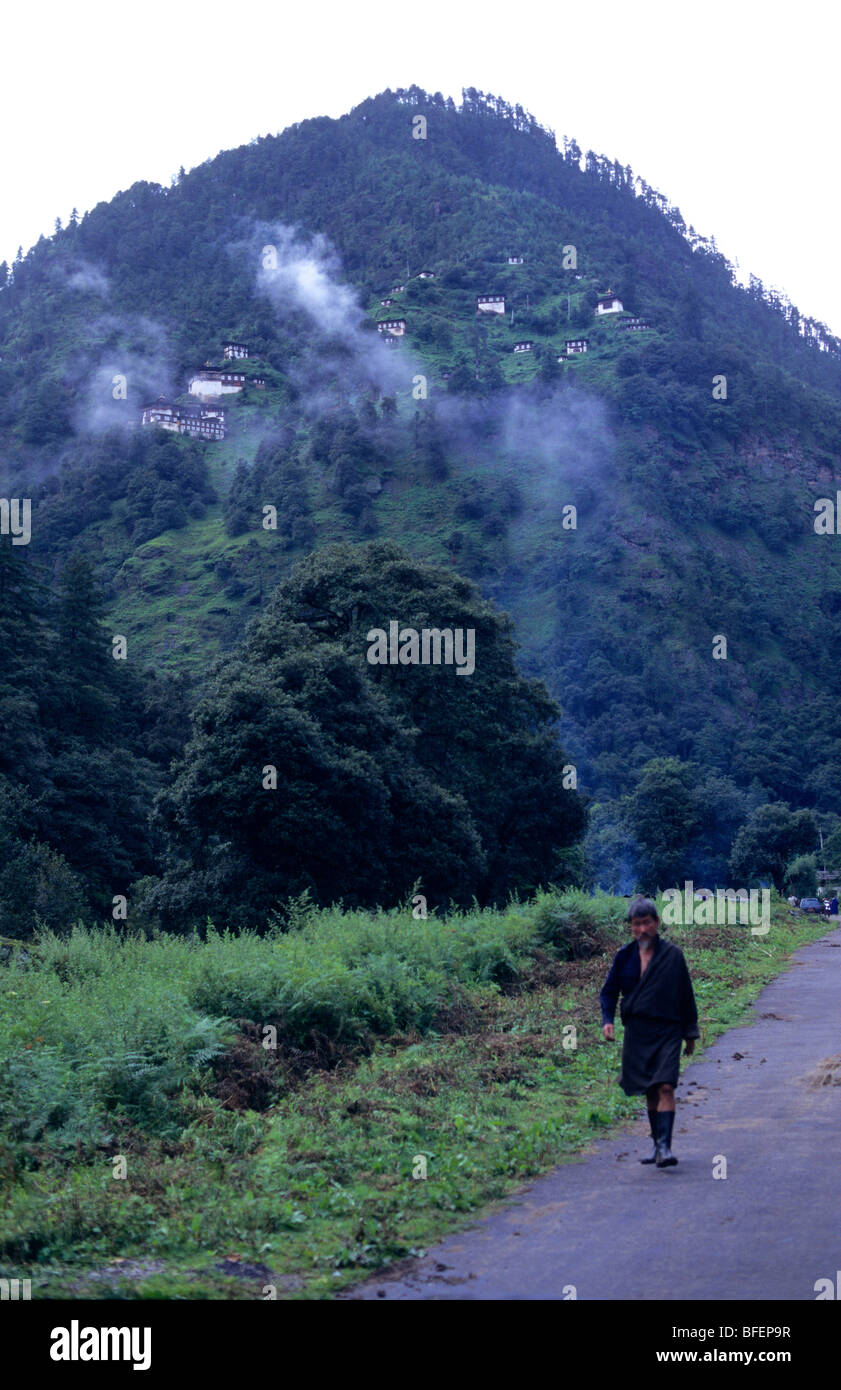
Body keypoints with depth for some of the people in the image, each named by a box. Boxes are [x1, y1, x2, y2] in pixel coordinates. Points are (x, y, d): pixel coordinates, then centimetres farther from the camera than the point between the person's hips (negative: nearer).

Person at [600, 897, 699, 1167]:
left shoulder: (672, 955, 0)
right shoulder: (624, 956, 6)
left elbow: (686, 995, 7)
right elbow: (609, 991, 13)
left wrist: (690, 1033, 8)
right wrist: (607, 1020, -3)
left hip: (667, 1031, -3)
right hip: (637, 1032, 3)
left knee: (665, 1086, -16)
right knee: (649, 1091, 10)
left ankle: (664, 1147, -19)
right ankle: (657, 1144, 23)